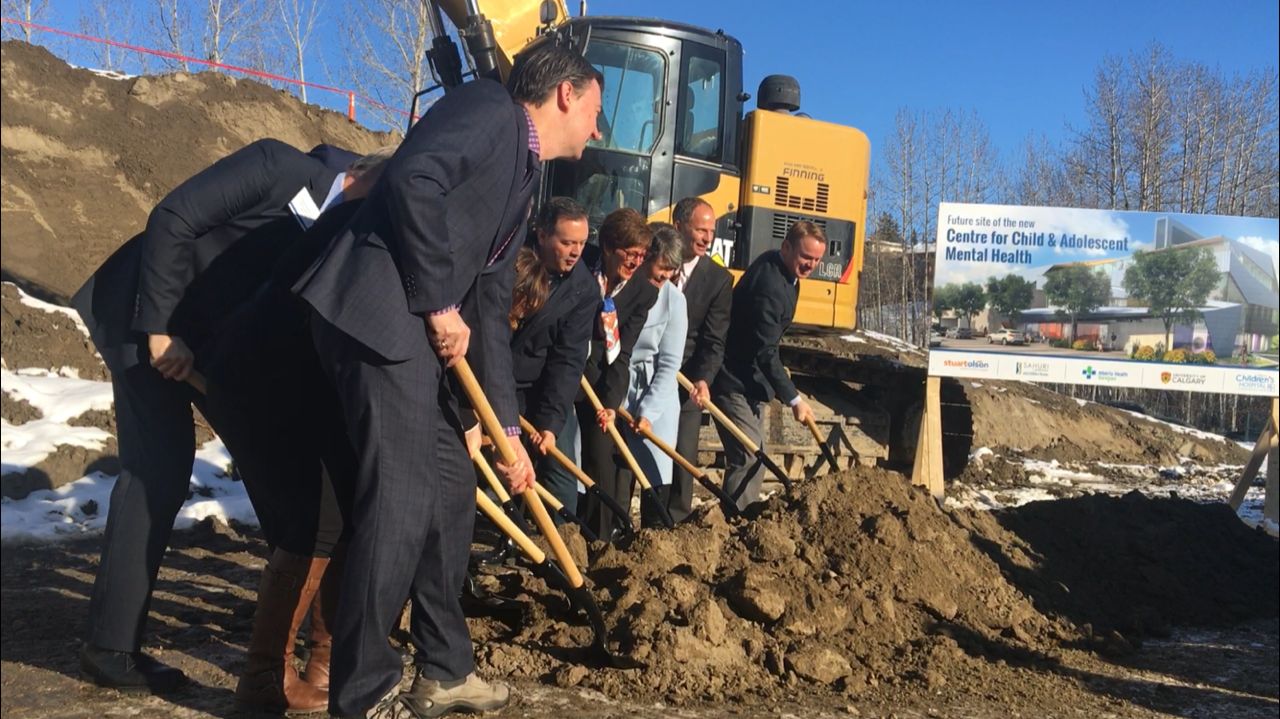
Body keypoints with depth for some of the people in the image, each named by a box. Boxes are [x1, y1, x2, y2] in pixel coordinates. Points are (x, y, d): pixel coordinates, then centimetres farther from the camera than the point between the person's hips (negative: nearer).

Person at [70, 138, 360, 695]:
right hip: (144, 311, -7)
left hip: (221, 330, 8)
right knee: (159, 465, -14)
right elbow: (171, 219, -25)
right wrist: (160, 328, -24)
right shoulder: (281, 166, -23)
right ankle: (112, 645, -4)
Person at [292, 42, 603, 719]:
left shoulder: (521, 175, 24)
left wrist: (506, 425, 20)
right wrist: (440, 304, -14)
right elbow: (412, 180, -21)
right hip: (378, 314, -10)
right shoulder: (489, 108, -2)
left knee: (452, 490, 13)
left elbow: (492, 309, 22)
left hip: (422, 330, 10)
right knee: (400, 502, -8)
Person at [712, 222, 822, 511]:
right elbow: (765, 352, -27)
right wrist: (794, 400, -25)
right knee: (747, 455, -16)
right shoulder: (769, 284, -26)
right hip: (734, 380, -11)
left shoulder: (779, 269, 5)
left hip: (748, 378, 11)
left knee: (753, 453, 14)